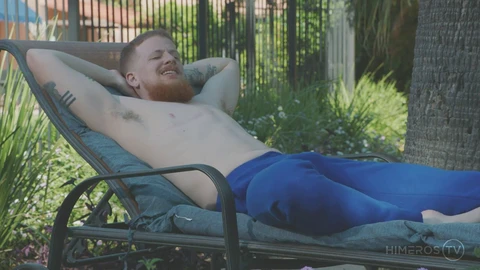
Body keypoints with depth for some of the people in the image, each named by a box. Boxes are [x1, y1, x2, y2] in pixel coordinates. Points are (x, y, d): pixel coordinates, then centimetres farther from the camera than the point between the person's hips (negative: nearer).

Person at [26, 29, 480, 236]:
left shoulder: (204, 104, 39)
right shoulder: (121, 113, 19)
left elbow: (227, 64, 62)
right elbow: (39, 58, 20)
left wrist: (180, 75, 46)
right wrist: (113, 78, 30)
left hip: (301, 162, 8)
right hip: (244, 186, -8)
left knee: (439, 184, -15)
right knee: (282, 187, -48)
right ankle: (425, 222, -50)